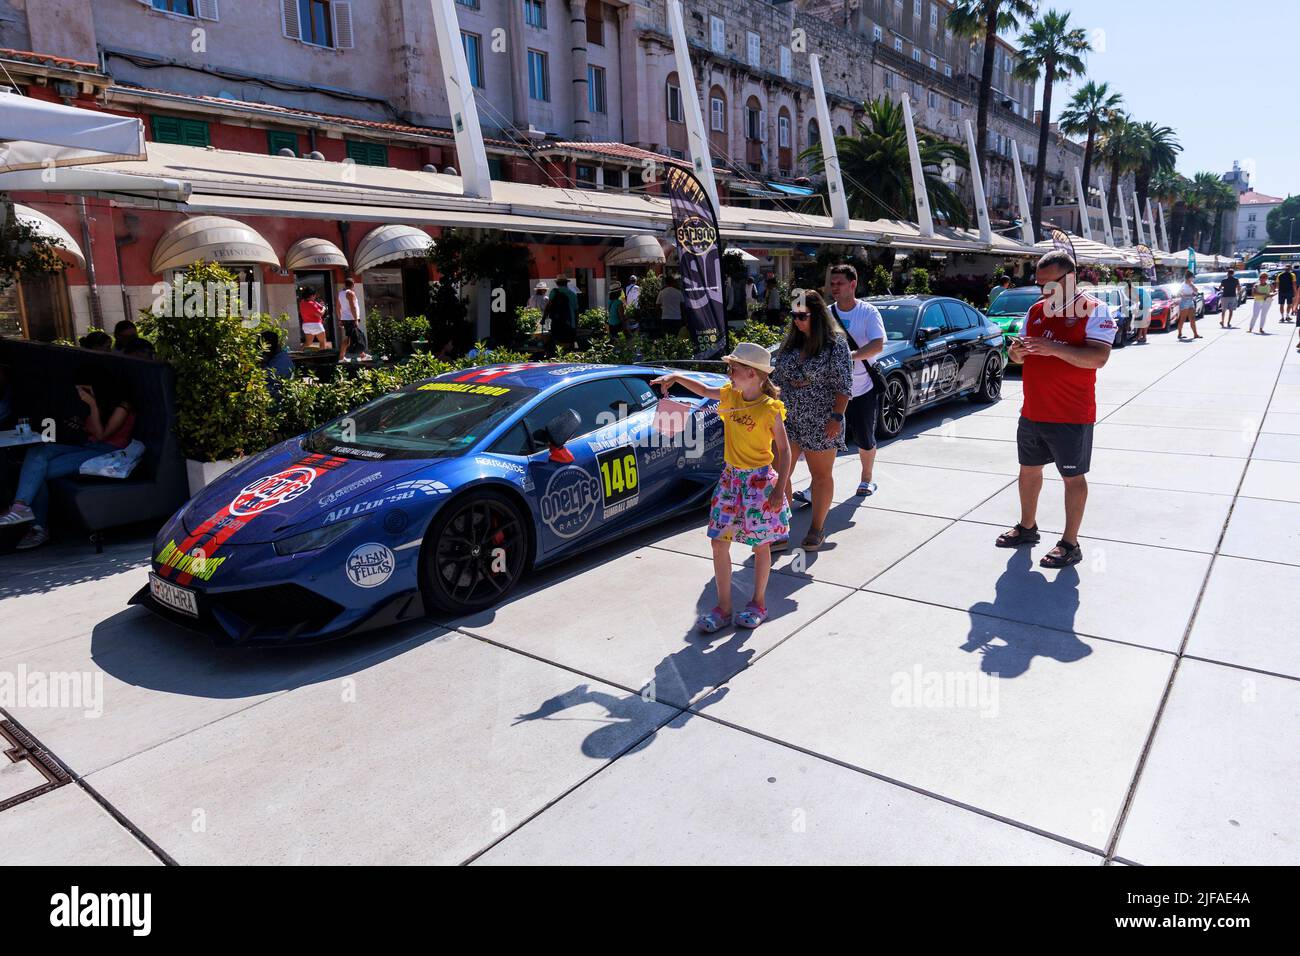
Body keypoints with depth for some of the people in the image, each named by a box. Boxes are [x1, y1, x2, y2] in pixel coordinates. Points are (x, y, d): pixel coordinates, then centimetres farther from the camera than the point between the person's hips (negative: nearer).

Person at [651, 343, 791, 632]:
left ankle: (758, 603, 26)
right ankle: (723, 607, 15)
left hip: (760, 480, -6)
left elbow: (784, 450, -10)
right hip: (731, 478, 6)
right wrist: (676, 377, 5)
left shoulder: (769, 409, -15)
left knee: (760, 544, 8)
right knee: (719, 542, 4)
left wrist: (780, 488, -15)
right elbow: (704, 390, 19)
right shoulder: (730, 396, 1)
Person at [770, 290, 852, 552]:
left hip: (820, 423, -4)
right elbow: (776, 379, 14)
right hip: (787, 419, 5)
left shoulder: (836, 343, -8)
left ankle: (817, 528, 26)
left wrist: (836, 417, -16)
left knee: (821, 475, 10)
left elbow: (843, 386, -10)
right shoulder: (790, 343, 8)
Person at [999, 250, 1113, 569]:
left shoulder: (1093, 310, -10)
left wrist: (1054, 348, -33)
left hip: (1071, 415, -7)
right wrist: (1017, 351, -10)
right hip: (1032, 411, 7)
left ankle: (1070, 544, 12)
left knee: (1072, 477, 3)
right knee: (1029, 469, 17)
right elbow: (1019, 355, 15)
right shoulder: (1036, 310, 10)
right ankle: (1027, 527, 34)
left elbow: (1098, 357, -22)